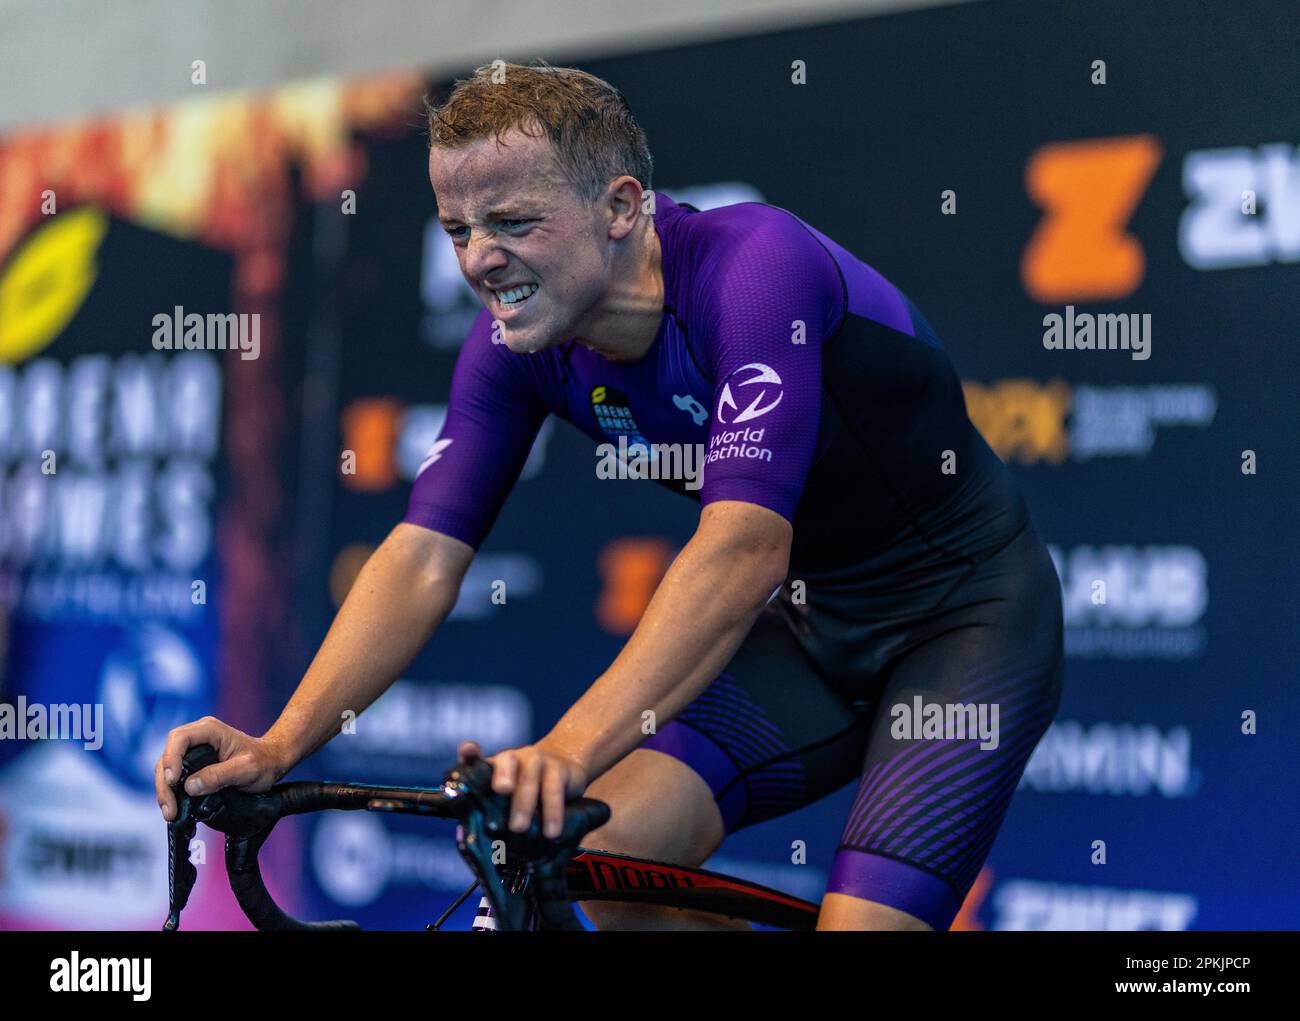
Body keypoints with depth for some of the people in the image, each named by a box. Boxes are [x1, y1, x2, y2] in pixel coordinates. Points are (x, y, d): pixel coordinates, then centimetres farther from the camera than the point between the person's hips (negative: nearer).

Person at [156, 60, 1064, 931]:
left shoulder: (756, 264, -29)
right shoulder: (519, 340, -9)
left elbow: (744, 543, -41)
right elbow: (424, 558, -11)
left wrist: (570, 747, -51)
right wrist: (278, 745, -26)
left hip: (969, 610, -6)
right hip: (813, 620, 6)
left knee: (866, 920, -23)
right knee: (607, 847, -15)